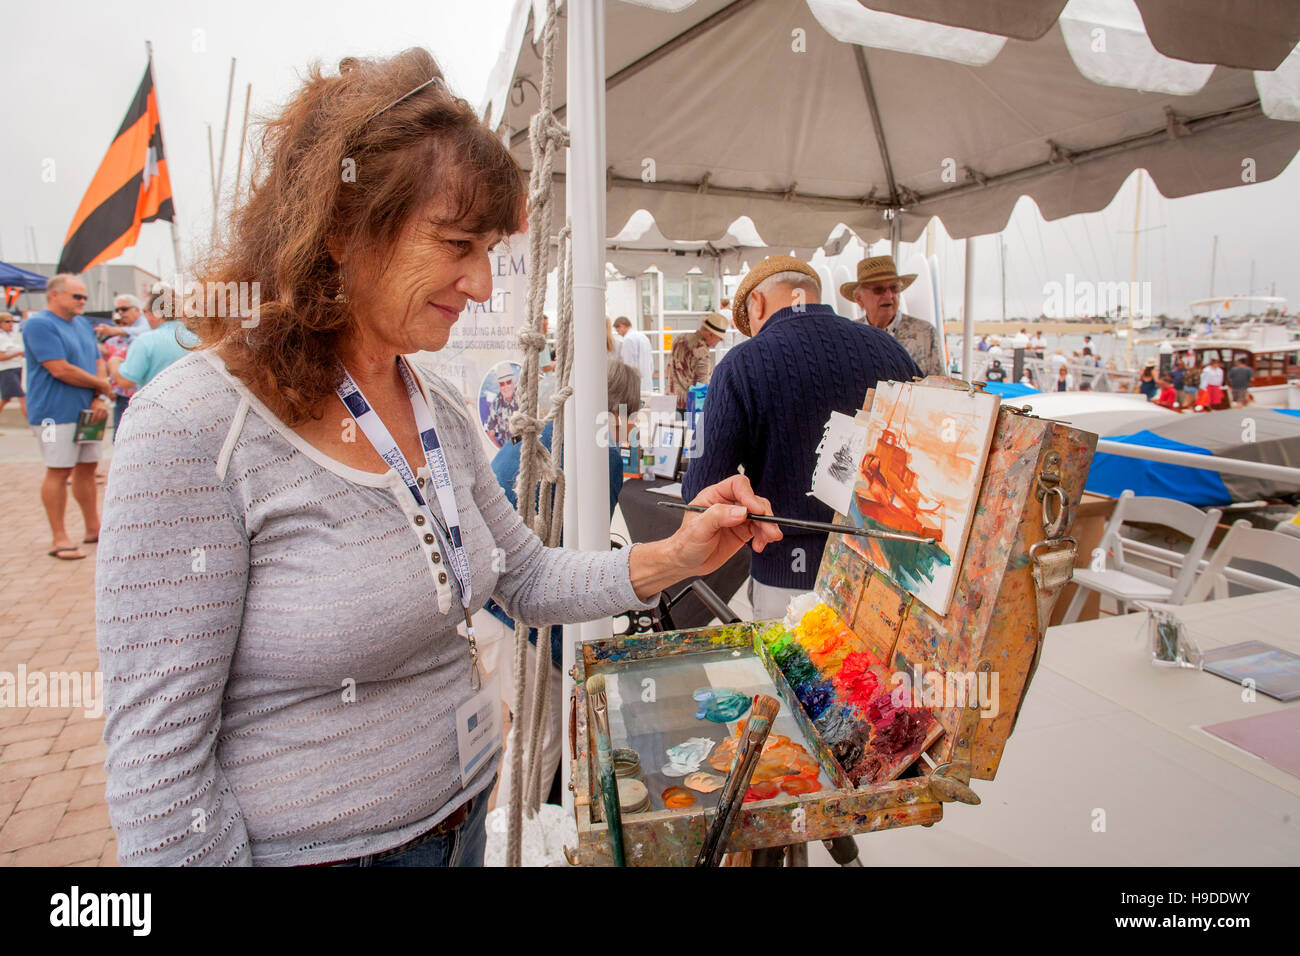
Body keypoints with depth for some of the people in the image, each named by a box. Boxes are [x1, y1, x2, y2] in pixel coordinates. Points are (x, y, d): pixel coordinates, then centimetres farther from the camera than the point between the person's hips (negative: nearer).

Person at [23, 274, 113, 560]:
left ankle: (93, 528, 23)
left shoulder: (83, 324, 14)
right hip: (56, 413, -7)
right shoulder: (39, 324, -11)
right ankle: (59, 538, 2)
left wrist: (99, 398, -3)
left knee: (87, 468, 12)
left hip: (87, 411, 8)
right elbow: (61, 370, -19)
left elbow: (98, 363, 13)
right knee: (59, 472, -5)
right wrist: (102, 385, -7)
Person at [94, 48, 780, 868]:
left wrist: (672, 559, -8)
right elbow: (157, 763, -20)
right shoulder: (193, 429, -23)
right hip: (314, 846, -6)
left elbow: (526, 578, 4)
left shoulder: (442, 410, -2)